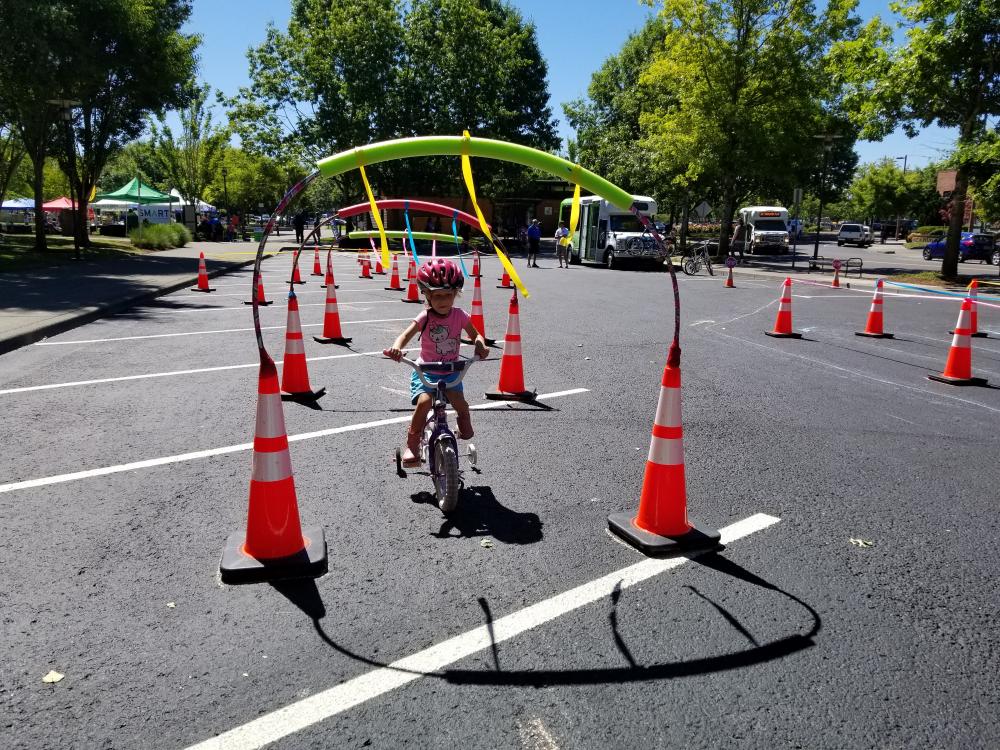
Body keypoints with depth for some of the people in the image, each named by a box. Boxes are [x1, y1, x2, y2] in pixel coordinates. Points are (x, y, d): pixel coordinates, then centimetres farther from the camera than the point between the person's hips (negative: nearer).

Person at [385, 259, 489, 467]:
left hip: (451, 371, 2)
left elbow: (475, 335, 6)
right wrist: (396, 348, -46)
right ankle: (412, 444, -8)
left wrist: (481, 345, -18)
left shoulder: (460, 315, -5)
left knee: (460, 404, -21)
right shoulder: (425, 317, -12)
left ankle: (465, 426, 17)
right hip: (425, 370, -2)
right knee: (424, 401, -28)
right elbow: (406, 335, -23)